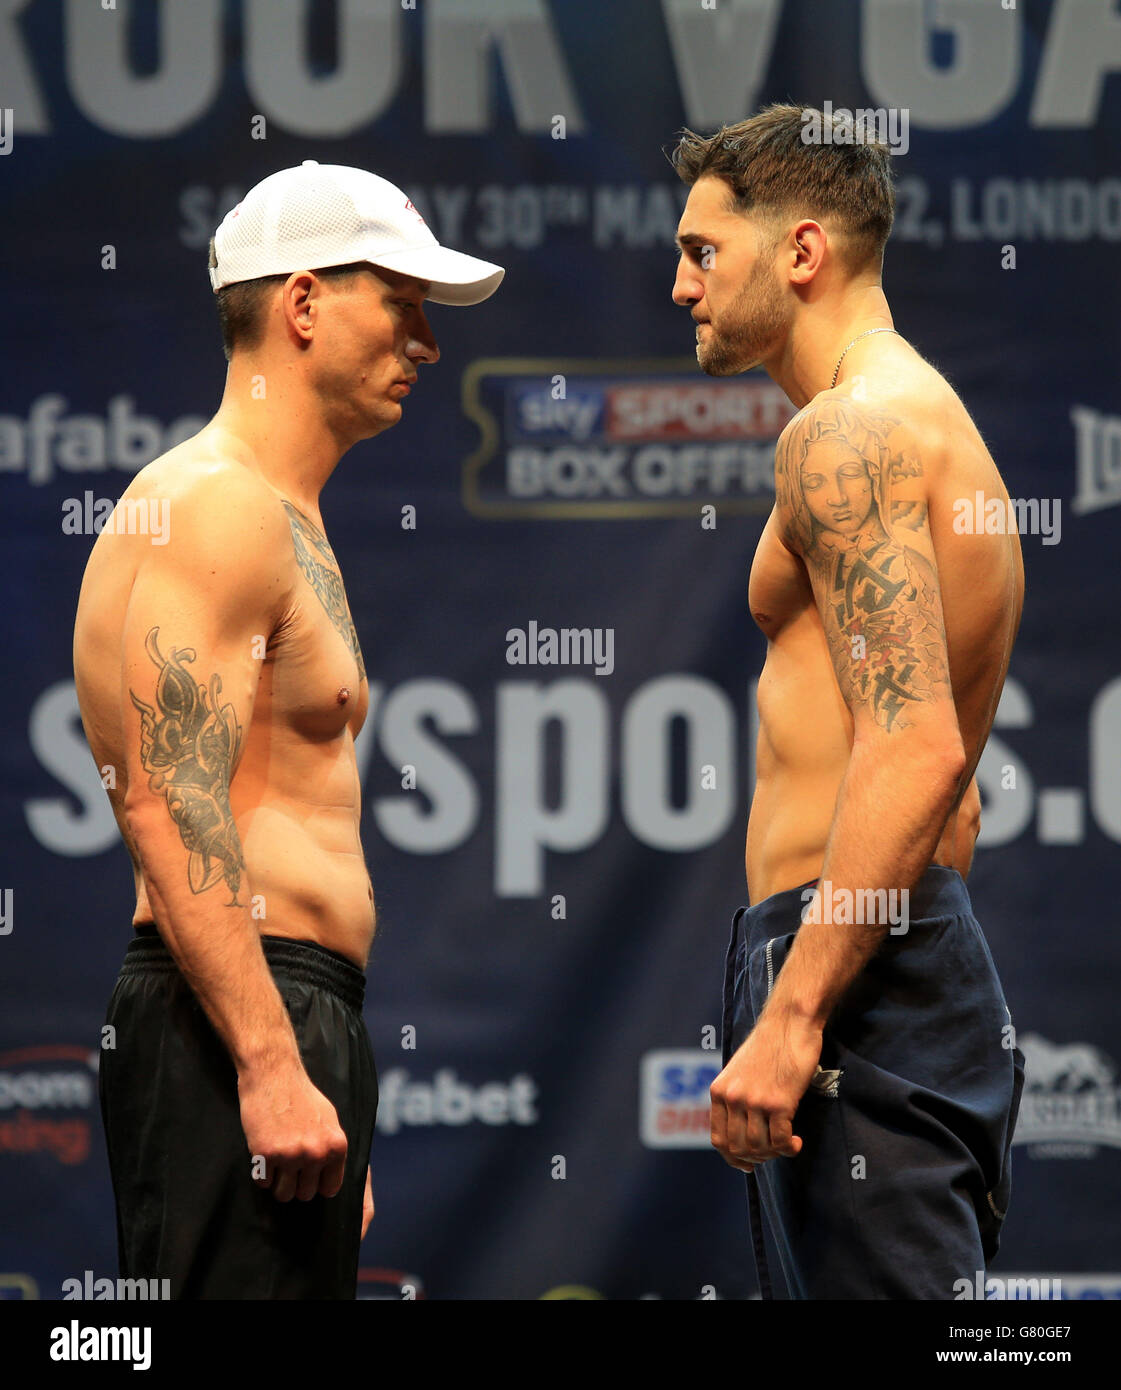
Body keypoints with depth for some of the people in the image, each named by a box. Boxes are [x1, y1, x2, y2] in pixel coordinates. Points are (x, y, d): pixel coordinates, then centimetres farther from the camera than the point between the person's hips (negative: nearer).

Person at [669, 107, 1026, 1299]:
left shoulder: (849, 436, -10)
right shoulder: (937, 424, 22)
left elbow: (913, 751, -22)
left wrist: (791, 1015, -25)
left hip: (848, 963, -10)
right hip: (940, 966, 10)